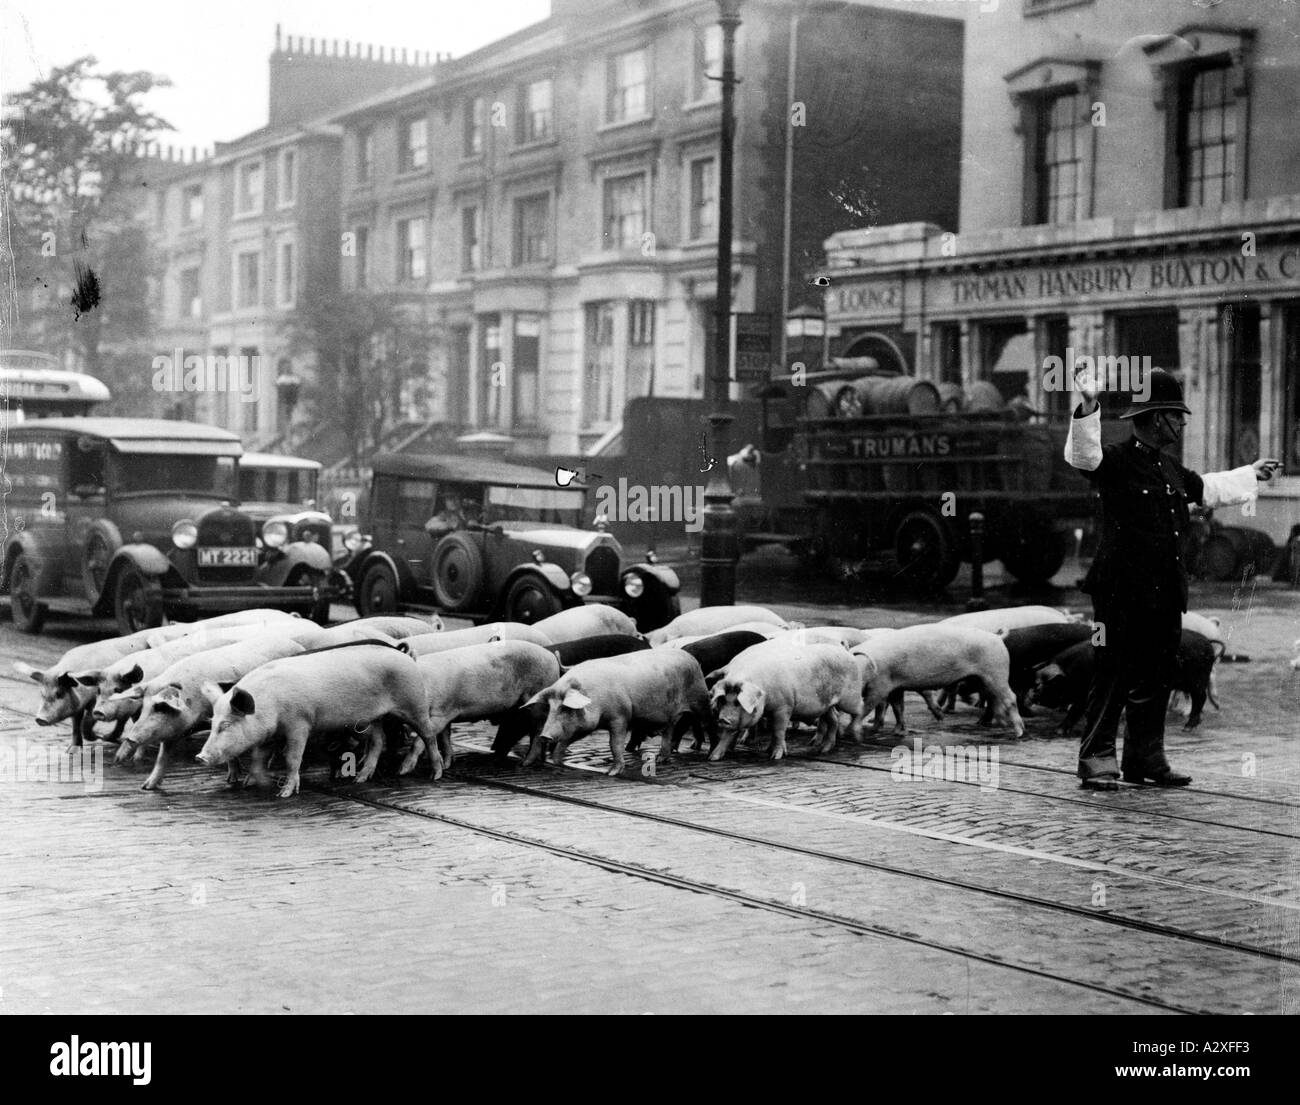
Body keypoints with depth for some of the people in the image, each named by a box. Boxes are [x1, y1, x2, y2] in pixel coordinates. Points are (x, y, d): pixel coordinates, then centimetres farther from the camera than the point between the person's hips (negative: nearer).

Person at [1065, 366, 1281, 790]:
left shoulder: (1171, 471, 16)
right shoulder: (1116, 461, -8)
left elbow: (1207, 488, 34)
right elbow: (1083, 454, -27)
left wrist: (1252, 473, 46)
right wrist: (1089, 406, -42)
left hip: (1164, 595, 8)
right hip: (1122, 593, -8)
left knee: (1156, 679, 11)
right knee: (1113, 678, -6)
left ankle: (1146, 760, 20)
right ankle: (1096, 762, -1)